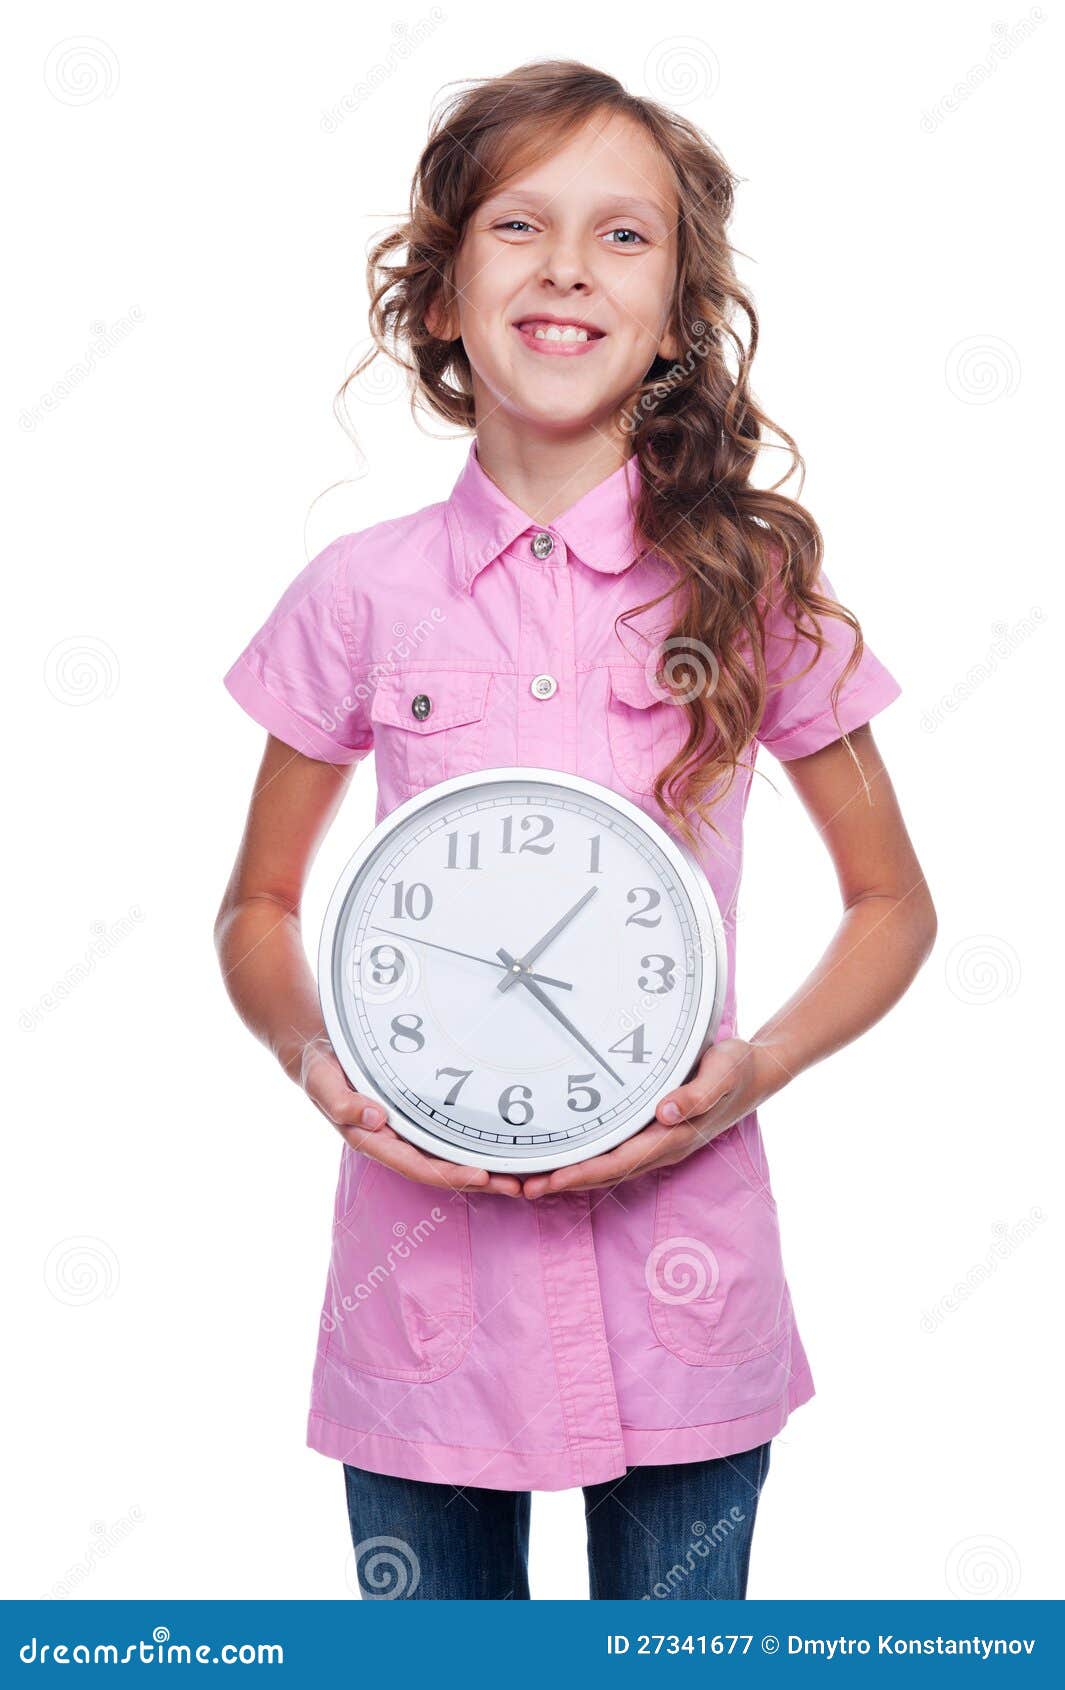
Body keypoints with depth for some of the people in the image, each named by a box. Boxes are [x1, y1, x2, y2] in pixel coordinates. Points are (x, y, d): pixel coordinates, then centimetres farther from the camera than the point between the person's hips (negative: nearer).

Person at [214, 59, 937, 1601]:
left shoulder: (751, 585, -3)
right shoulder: (361, 598, -2)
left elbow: (894, 904, 7)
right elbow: (260, 910, 10)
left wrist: (758, 1068, -10)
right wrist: (318, 1064, -10)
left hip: (678, 1275, 0)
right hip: (425, 1283, 1)